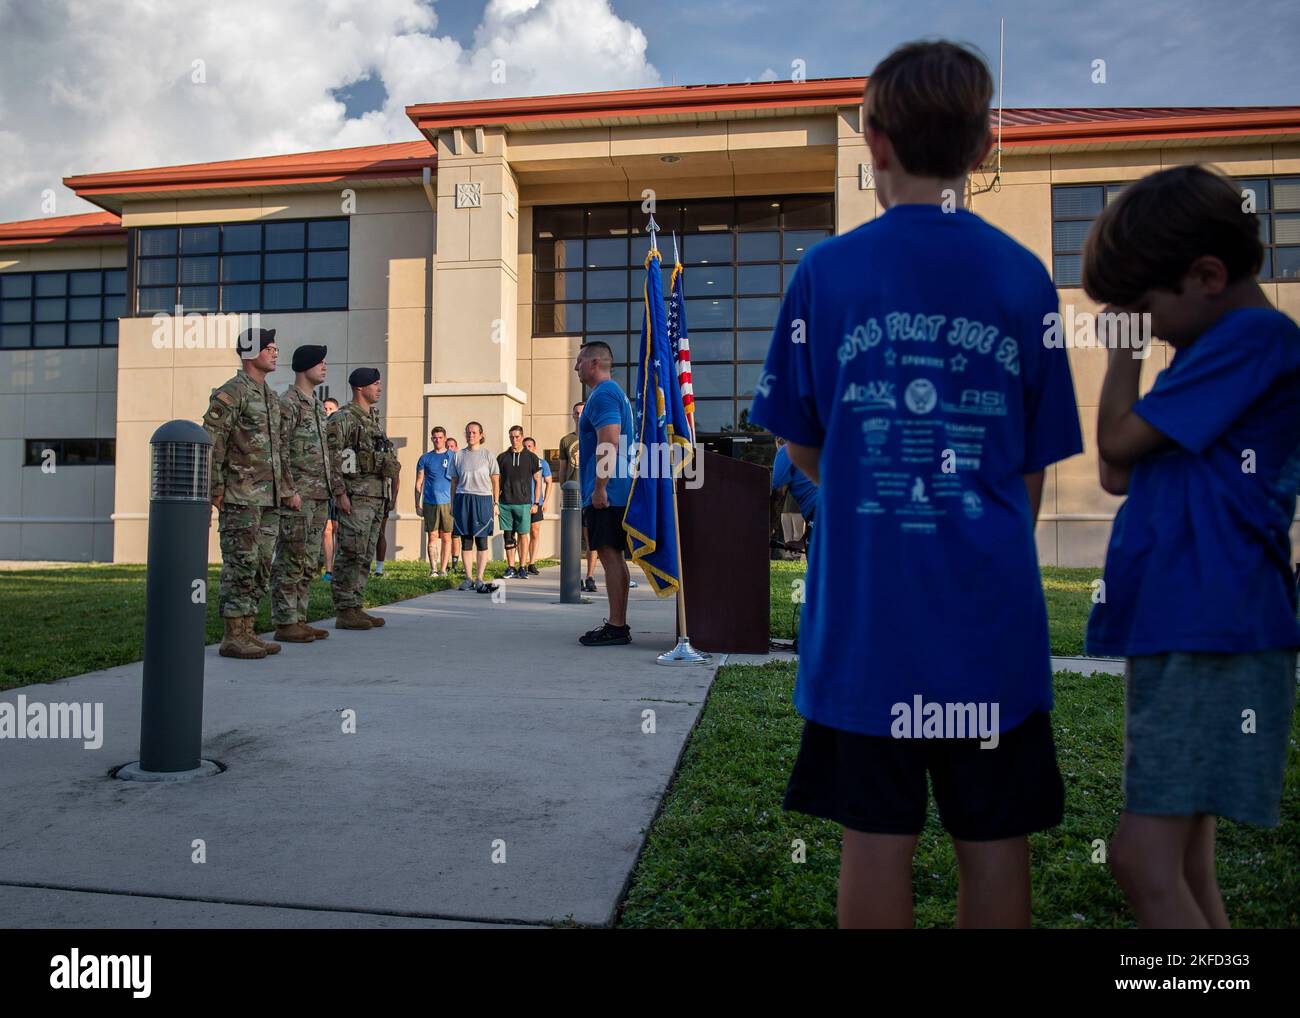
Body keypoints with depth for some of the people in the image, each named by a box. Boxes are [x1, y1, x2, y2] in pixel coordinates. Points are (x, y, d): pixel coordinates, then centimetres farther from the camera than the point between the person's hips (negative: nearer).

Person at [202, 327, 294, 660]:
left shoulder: (272, 397, 18)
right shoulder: (230, 394, -9)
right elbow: (210, 445, -13)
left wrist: (288, 489, 17)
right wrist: (214, 493, -15)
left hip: (269, 499, 9)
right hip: (240, 497, -8)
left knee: (261, 567, 9)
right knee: (241, 565, -6)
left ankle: (246, 633, 16)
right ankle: (232, 638, 0)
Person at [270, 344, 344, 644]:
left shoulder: (319, 406, 19)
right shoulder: (288, 403, -8)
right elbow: (279, 451, -15)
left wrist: (339, 489, 20)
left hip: (319, 497, 9)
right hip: (298, 496, -9)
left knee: (309, 564, 11)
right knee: (290, 562, -5)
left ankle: (299, 619, 17)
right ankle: (285, 623, 0)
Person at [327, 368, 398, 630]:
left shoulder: (374, 420, 20)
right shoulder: (343, 419, -7)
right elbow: (331, 458, -14)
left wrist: (384, 496, 18)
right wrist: (340, 494, -19)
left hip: (376, 496, 9)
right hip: (356, 496, -9)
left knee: (365, 557, 10)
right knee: (351, 555, -8)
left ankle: (356, 608, 15)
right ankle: (344, 612, -3)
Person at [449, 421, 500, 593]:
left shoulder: (488, 455, 4)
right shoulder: (459, 456, 10)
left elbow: (495, 481, 4)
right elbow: (454, 482, 14)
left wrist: (495, 503, -1)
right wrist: (452, 504, 9)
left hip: (482, 499, -2)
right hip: (463, 500, 2)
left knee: (481, 541, -2)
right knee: (465, 541, 4)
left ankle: (480, 579, 0)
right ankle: (468, 578, 10)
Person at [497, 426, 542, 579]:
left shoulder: (531, 457, 3)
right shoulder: (502, 457, 9)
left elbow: (537, 480, 6)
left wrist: (536, 503, 0)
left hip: (523, 503, -2)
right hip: (505, 503, 2)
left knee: (523, 535, 0)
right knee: (508, 535, 4)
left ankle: (522, 568, 6)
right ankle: (511, 568, 10)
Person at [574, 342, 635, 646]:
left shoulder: (603, 395, -11)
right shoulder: (614, 393, 22)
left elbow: (608, 443, -22)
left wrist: (599, 489, -23)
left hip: (606, 494, -11)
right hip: (618, 492, 11)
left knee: (610, 555, -9)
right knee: (614, 557, 12)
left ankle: (616, 627, -7)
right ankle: (618, 624, 17)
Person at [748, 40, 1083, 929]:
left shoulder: (827, 270, -2)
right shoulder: (1022, 274, 2)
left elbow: (803, 449, 4)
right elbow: (1035, 468, 6)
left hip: (865, 609, -1)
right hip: (993, 610, 2)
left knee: (877, 838, 10)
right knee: (996, 839, 14)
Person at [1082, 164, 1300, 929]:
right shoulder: (1214, 348, 19)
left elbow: (1119, 440, -12)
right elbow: (1121, 475, 16)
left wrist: (1126, 344, 4)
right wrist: (1128, 338, 13)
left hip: (1211, 637, -10)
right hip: (1176, 633, 10)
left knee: (1145, 859, -12)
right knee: (1186, 867, 14)